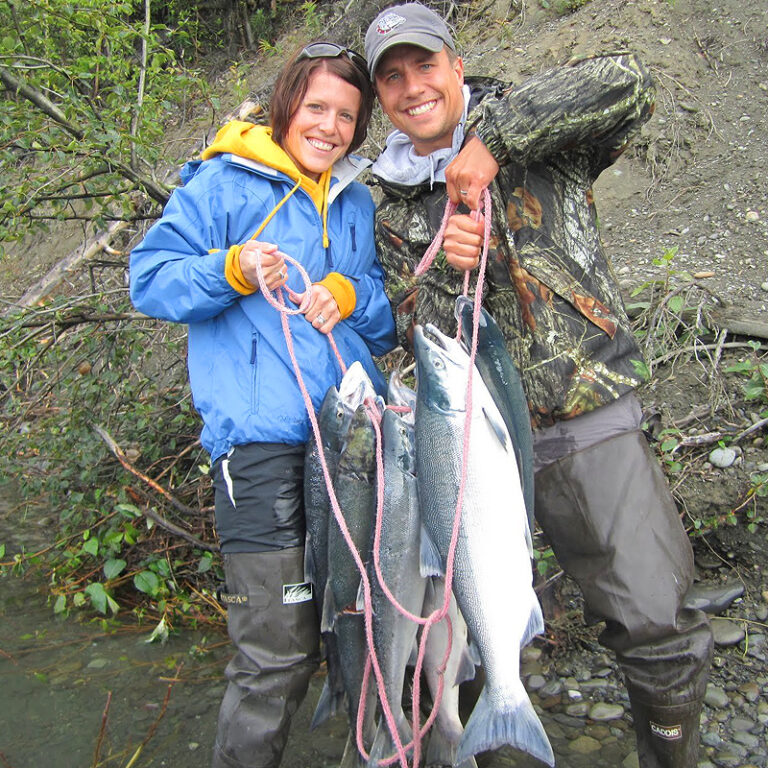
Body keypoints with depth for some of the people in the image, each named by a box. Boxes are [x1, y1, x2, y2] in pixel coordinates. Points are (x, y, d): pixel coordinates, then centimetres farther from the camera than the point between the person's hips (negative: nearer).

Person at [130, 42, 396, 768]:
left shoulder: (356, 202, 19)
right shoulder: (223, 183, 3)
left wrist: (351, 295, -4)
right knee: (278, 651, -5)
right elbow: (149, 278, 1)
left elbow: (392, 313, 19)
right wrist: (231, 271, -17)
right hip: (260, 441, -5)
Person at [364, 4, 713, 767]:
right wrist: (448, 269, -15)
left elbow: (624, 83, -16)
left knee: (658, 632, -3)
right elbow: (415, 337, 5)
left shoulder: (535, 137, 4)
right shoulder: (394, 216, 12)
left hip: (590, 424, -3)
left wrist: (492, 137, -17)